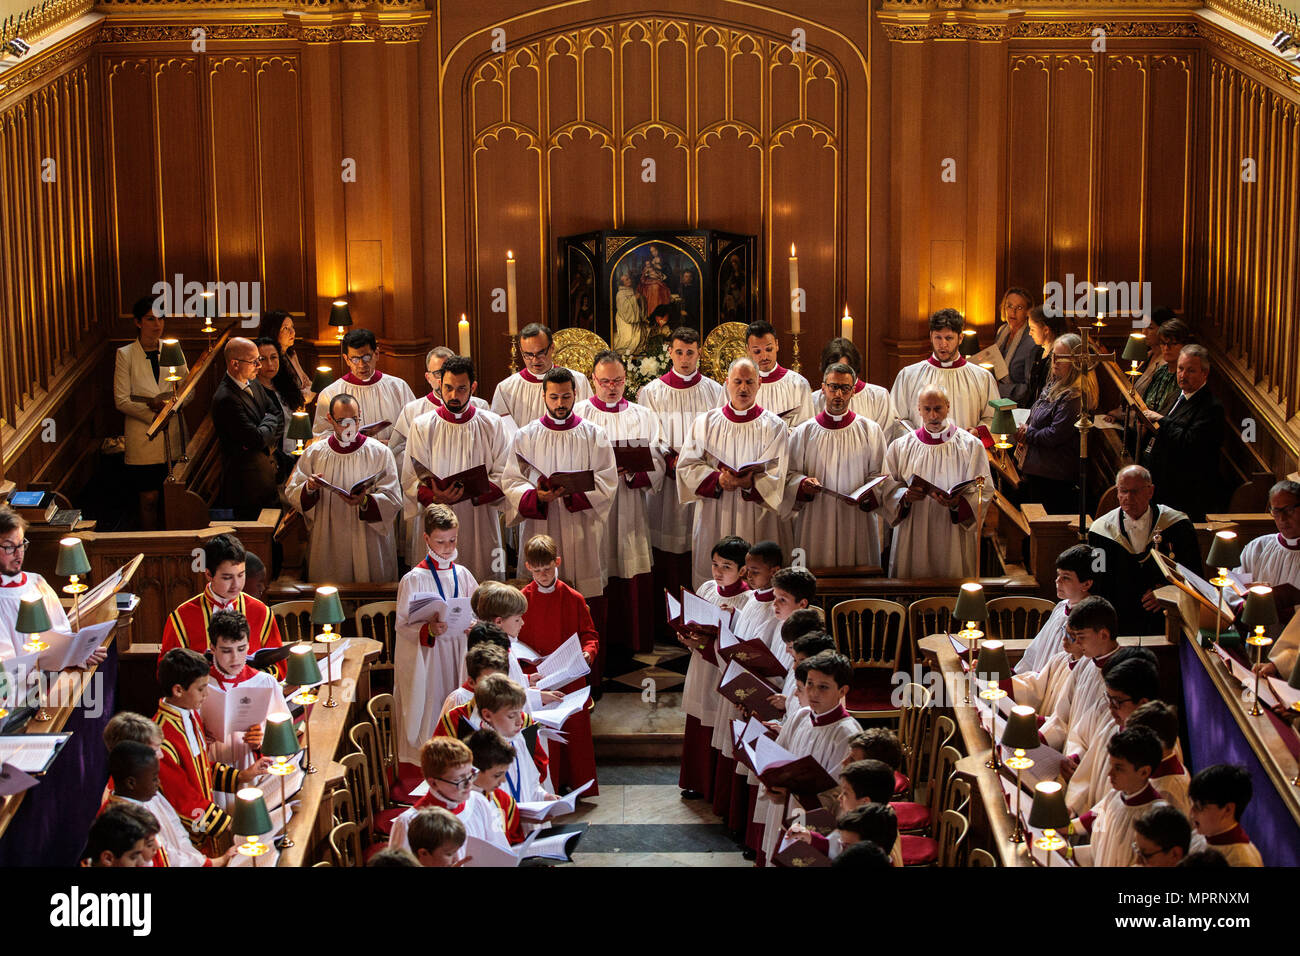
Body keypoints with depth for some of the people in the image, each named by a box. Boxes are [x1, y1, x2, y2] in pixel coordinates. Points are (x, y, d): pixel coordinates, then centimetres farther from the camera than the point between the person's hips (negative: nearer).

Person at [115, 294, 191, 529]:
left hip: (172, 435, 3)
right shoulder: (125, 355, -2)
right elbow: (121, 401, -6)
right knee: (149, 499, 1)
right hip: (143, 437, -3)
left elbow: (188, 389, 8)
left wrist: (170, 402, -12)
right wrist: (153, 412, -14)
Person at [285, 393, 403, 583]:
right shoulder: (314, 453, 4)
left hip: (369, 547, -1)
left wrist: (365, 501, -26)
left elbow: (393, 500, -8)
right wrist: (309, 488, -17)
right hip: (328, 547, 1)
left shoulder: (380, 453, -2)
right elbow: (291, 493, 4)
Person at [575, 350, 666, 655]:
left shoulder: (643, 417, 13)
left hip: (631, 509, 2)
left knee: (635, 579, 0)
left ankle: (636, 644, 9)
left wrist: (631, 469, -15)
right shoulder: (576, 415, 7)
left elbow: (656, 463, 5)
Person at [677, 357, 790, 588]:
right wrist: (717, 480, -16)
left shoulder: (773, 426, 4)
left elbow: (777, 476, -5)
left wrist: (750, 483, -25)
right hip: (714, 523, 1)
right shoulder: (705, 423, 9)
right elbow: (687, 465, 2)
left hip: (757, 522, -1)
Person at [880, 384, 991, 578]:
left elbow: (983, 491, -2)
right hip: (913, 538, 1)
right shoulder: (901, 446, 5)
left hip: (952, 538, -1)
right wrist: (905, 497, -16)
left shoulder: (970, 445, 1)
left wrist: (957, 502, -20)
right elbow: (888, 488, 5)